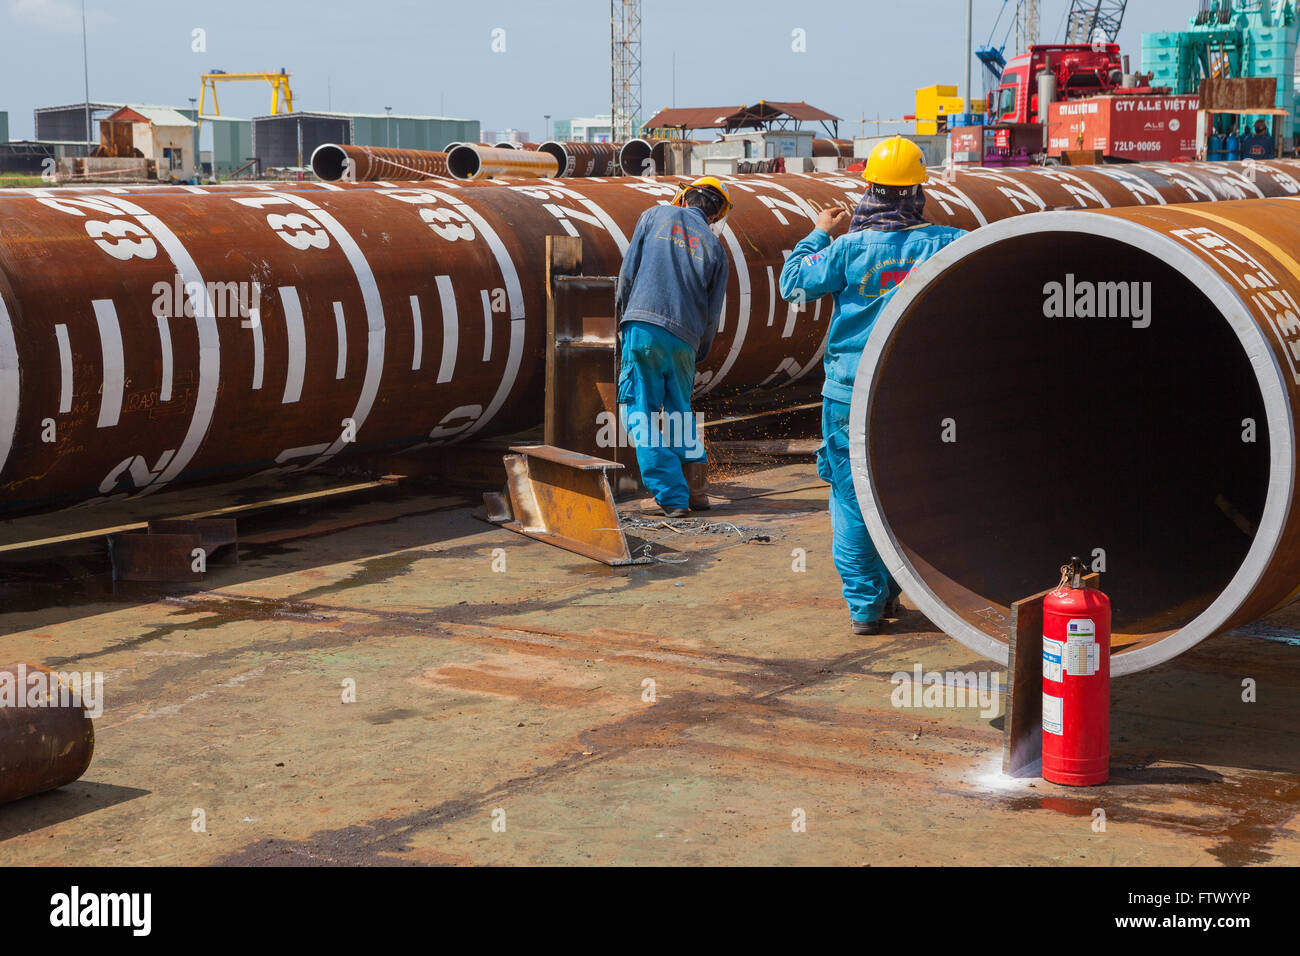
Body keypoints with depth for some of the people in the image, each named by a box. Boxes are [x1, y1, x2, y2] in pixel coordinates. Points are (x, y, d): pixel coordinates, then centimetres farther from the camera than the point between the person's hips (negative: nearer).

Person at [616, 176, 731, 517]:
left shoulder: (655, 216, 9)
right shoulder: (714, 246, 12)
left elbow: (627, 273, 5)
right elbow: (712, 314, 11)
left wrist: (624, 320, 17)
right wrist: (699, 355, 25)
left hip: (643, 327, -2)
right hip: (685, 338, 3)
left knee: (642, 415, 2)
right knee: (680, 413, 21)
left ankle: (672, 496, -3)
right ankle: (696, 486, 14)